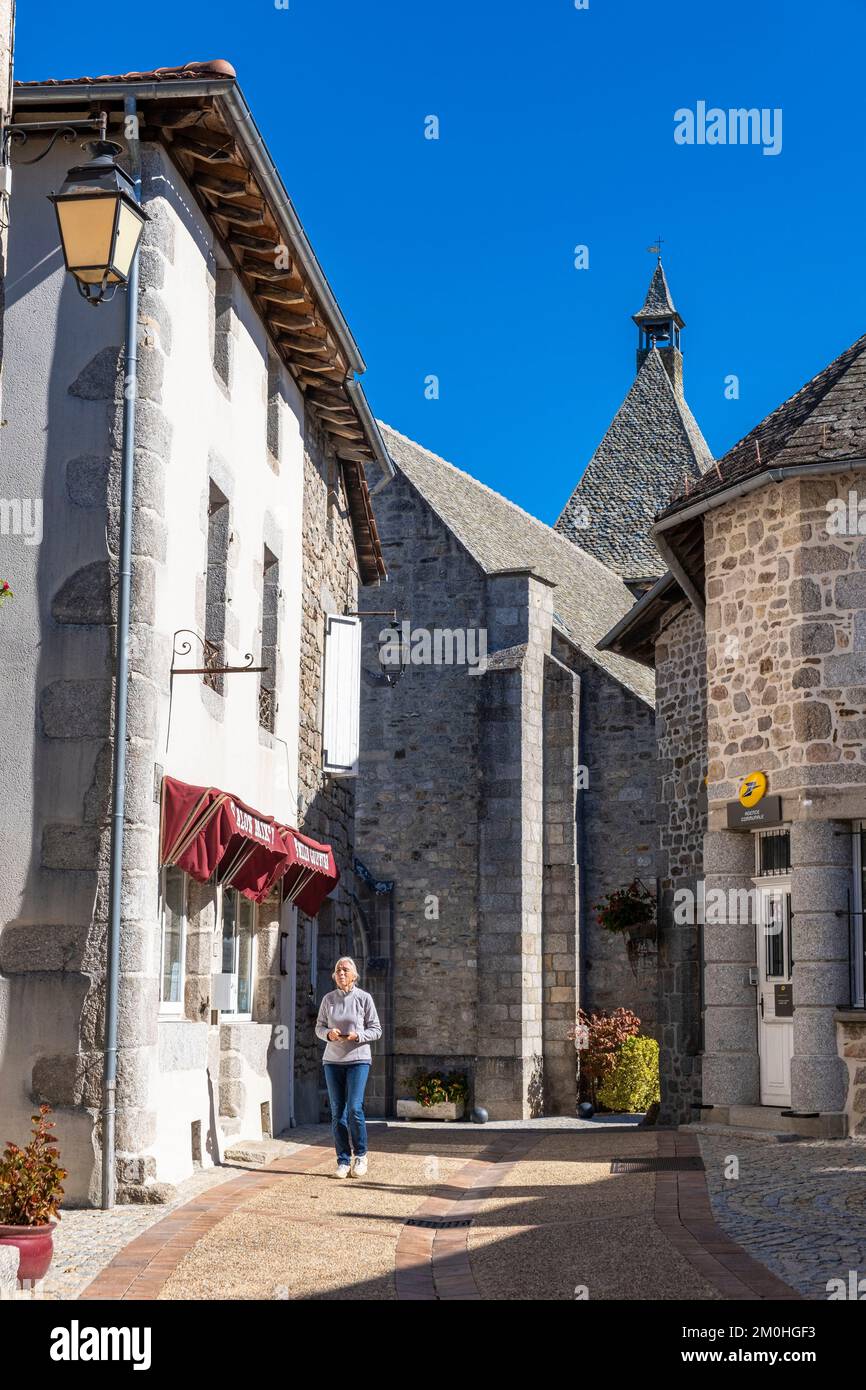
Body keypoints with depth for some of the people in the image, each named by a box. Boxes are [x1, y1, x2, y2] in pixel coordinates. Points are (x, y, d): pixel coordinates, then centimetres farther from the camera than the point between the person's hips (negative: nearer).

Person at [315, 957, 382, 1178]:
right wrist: (328, 1033, -10)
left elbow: (376, 1029, 2)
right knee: (337, 1112, 2)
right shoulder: (328, 999, 6)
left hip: (358, 1059, -3)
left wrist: (358, 1036, -16)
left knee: (354, 1108, -13)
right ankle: (343, 1161, 8)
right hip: (333, 1060, 3)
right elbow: (319, 1027, 12)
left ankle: (360, 1155, 5)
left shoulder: (364, 998, -1)